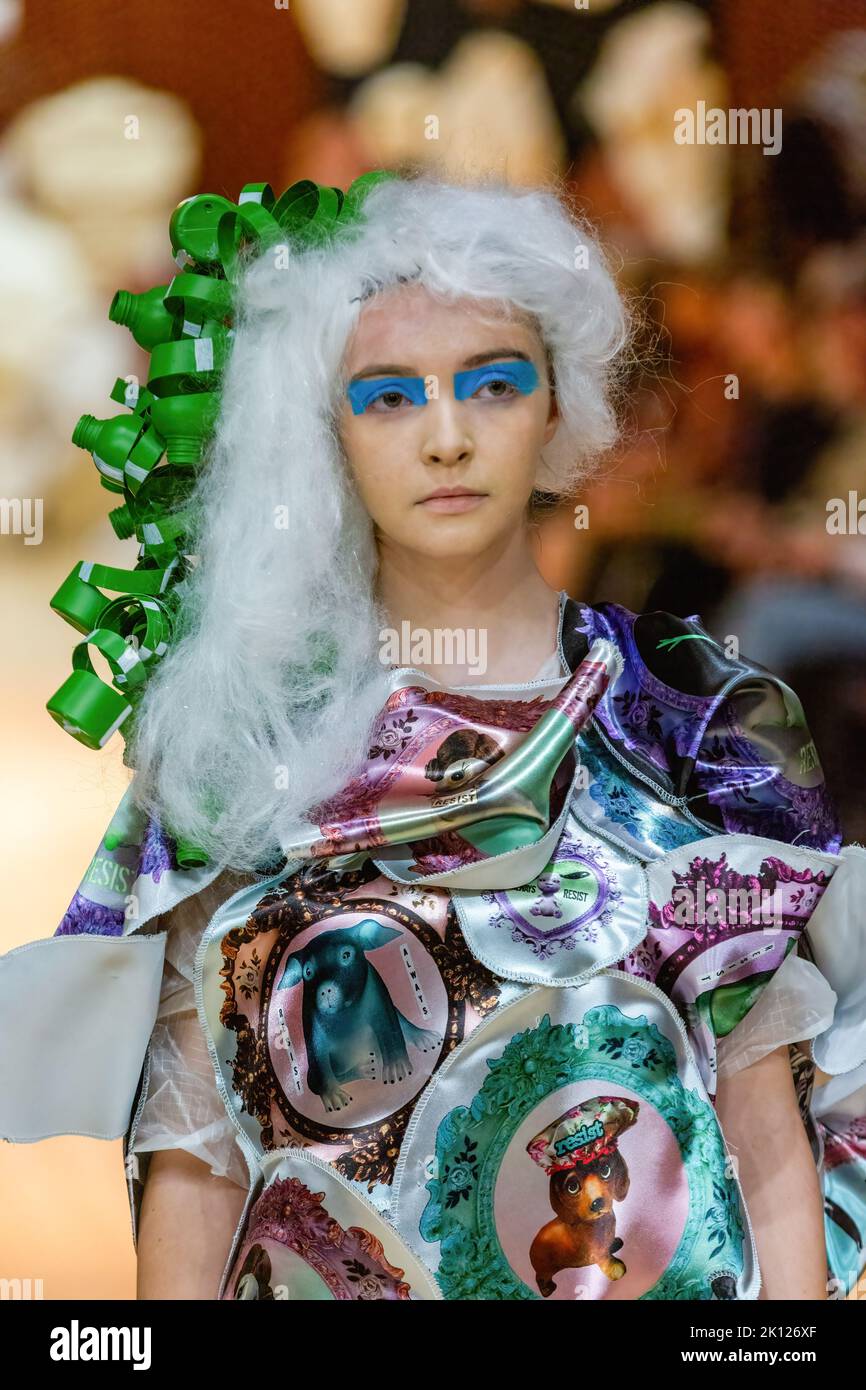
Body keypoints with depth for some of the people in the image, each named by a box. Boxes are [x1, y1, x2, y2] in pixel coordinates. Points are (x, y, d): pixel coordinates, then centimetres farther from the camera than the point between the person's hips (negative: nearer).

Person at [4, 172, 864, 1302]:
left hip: (660, 1269, 0)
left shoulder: (703, 714, -4)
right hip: (310, 1275, 0)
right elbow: (191, 1164, -4)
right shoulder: (237, 724, -3)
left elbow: (772, 1148, -6)